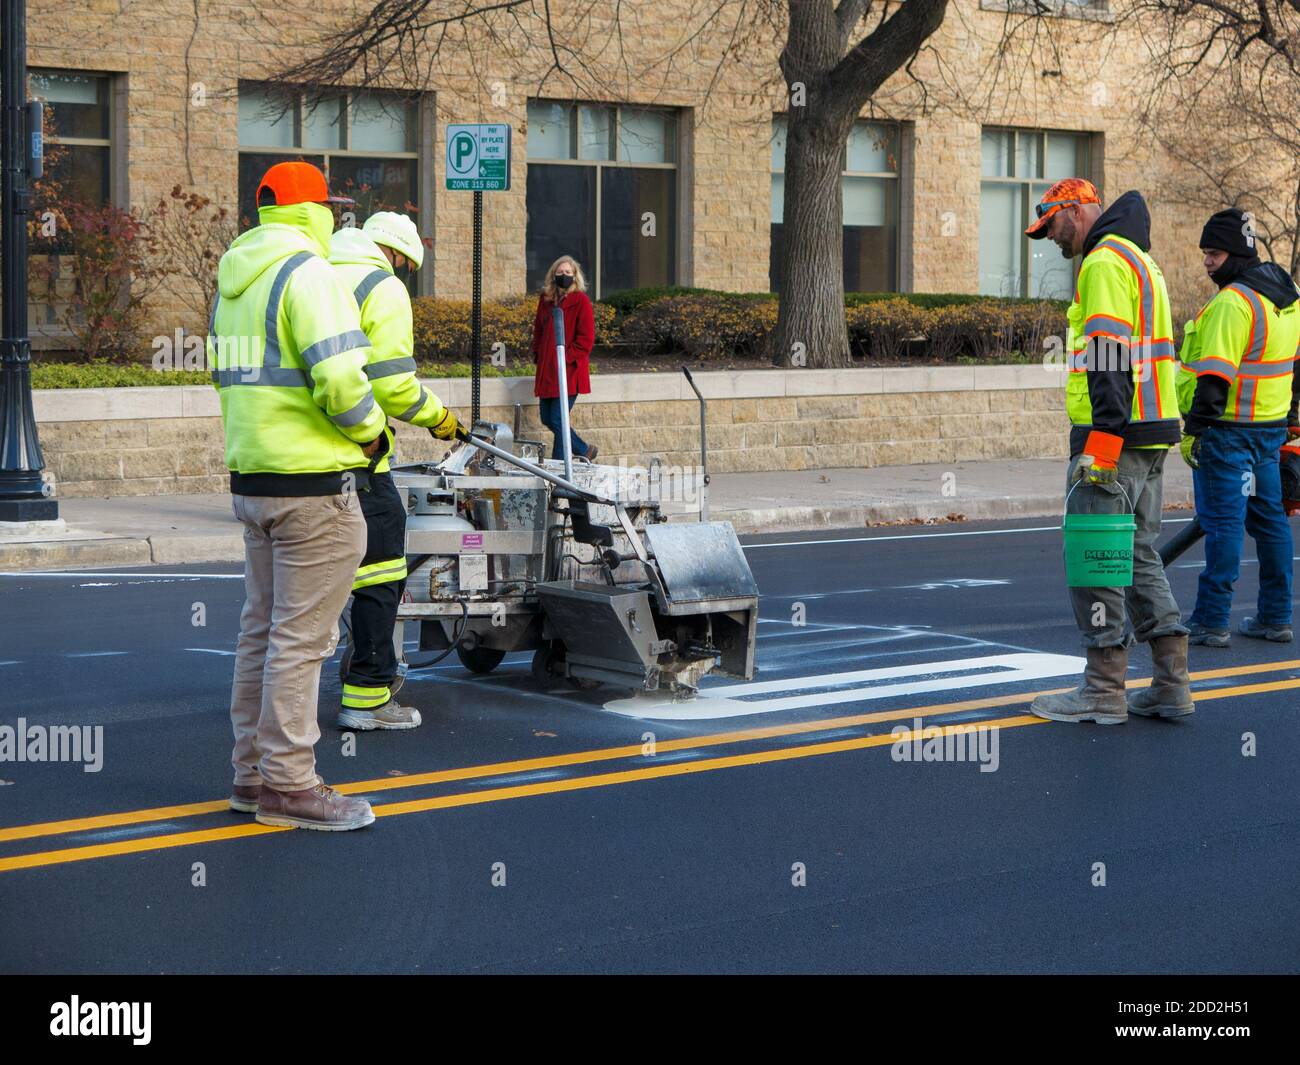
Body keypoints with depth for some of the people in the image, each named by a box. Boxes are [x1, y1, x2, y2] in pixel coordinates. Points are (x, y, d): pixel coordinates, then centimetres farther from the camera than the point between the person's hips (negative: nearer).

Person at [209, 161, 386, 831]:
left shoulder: (234, 280, 16)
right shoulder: (307, 273, -14)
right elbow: (340, 381, -23)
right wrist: (372, 432, -6)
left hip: (251, 476, 9)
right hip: (313, 482, -9)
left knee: (262, 629, 15)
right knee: (300, 637, -4)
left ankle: (253, 773, 22)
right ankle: (288, 784, 1)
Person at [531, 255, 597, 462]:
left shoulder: (581, 301, -6)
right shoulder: (546, 300, 13)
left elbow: (586, 339, -9)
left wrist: (566, 359, -13)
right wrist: (537, 355, 12)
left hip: (569, 372, -7)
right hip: (546, 371, 7)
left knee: (557, 420, -10)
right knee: (547, 419, 10)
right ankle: (585, 451, 27)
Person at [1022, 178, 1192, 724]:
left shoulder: (1105, 261, -11)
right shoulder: (1139, 259, 22)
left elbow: (1110, 357, -21)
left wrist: (1102, 442, -25)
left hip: (1112, 439, -10)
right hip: (1149, 439, 10)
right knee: (1139, 556, 13)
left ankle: (1103, 692, -1)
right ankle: (1171, 685, 12)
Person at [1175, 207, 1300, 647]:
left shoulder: (1233, 302, -17)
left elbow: (1215, 375, -23)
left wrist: (1193, 429, -21)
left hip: (1228, 430, -9)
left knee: (1222, 522, -7)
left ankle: (1211, 621, -6)